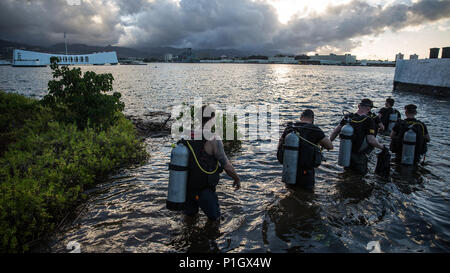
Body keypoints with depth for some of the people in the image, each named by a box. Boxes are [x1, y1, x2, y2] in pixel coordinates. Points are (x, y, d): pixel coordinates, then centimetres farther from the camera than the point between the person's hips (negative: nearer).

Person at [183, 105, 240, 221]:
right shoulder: (213, 140, -21)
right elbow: (226, 165, -15)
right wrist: (237, 179, 2)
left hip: (188, 188, 5)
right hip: (205, 189, -5)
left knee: (190, 213, 29)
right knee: (214, 216, 16)